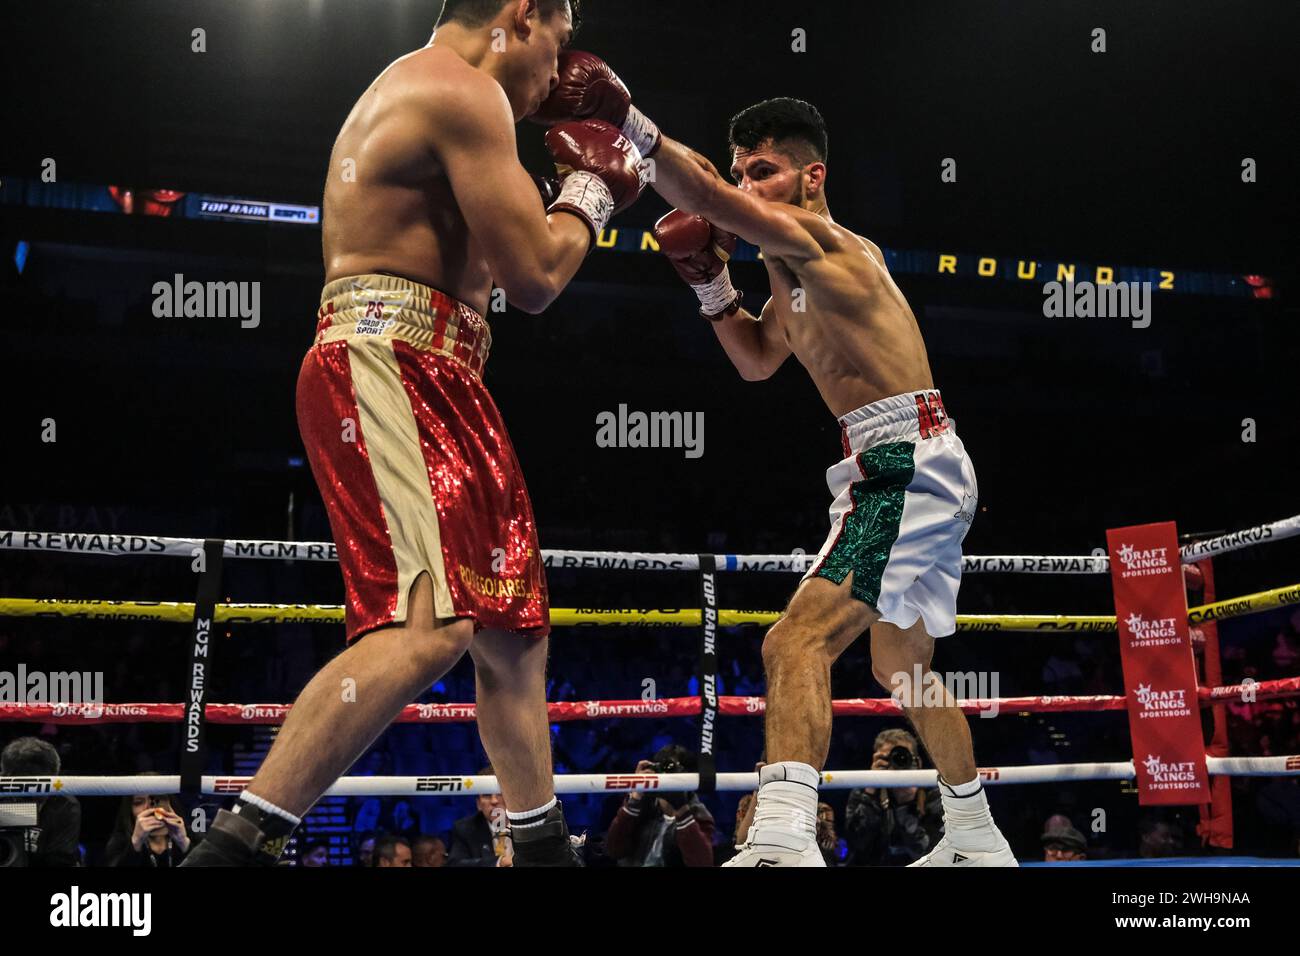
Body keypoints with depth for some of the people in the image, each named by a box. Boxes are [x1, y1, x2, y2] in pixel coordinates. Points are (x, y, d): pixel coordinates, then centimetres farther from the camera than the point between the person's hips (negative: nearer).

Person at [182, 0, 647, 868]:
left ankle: (545, 850, 22)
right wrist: (591, 188, 6)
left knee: (513, 630, 14)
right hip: (385, 365, -11)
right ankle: (232, 849, -27)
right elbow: (533, 276, -12)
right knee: (432, 623, -27)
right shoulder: (464, 88, -7)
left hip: (435, 381, 11)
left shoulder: (408, 91, 26)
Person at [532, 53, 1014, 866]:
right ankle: (977, 842, 38)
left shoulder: (818, 239, -10)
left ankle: (783, 839, -38)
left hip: (909, 464, -11)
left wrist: (629, 120, -36)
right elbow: (759, 360, 31)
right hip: (912, 470, 11)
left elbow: (709, 199, -27)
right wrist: (711, 282, 16)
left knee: (798, 642, -25)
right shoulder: (798, 269, 20)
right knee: (904, 665, 24)